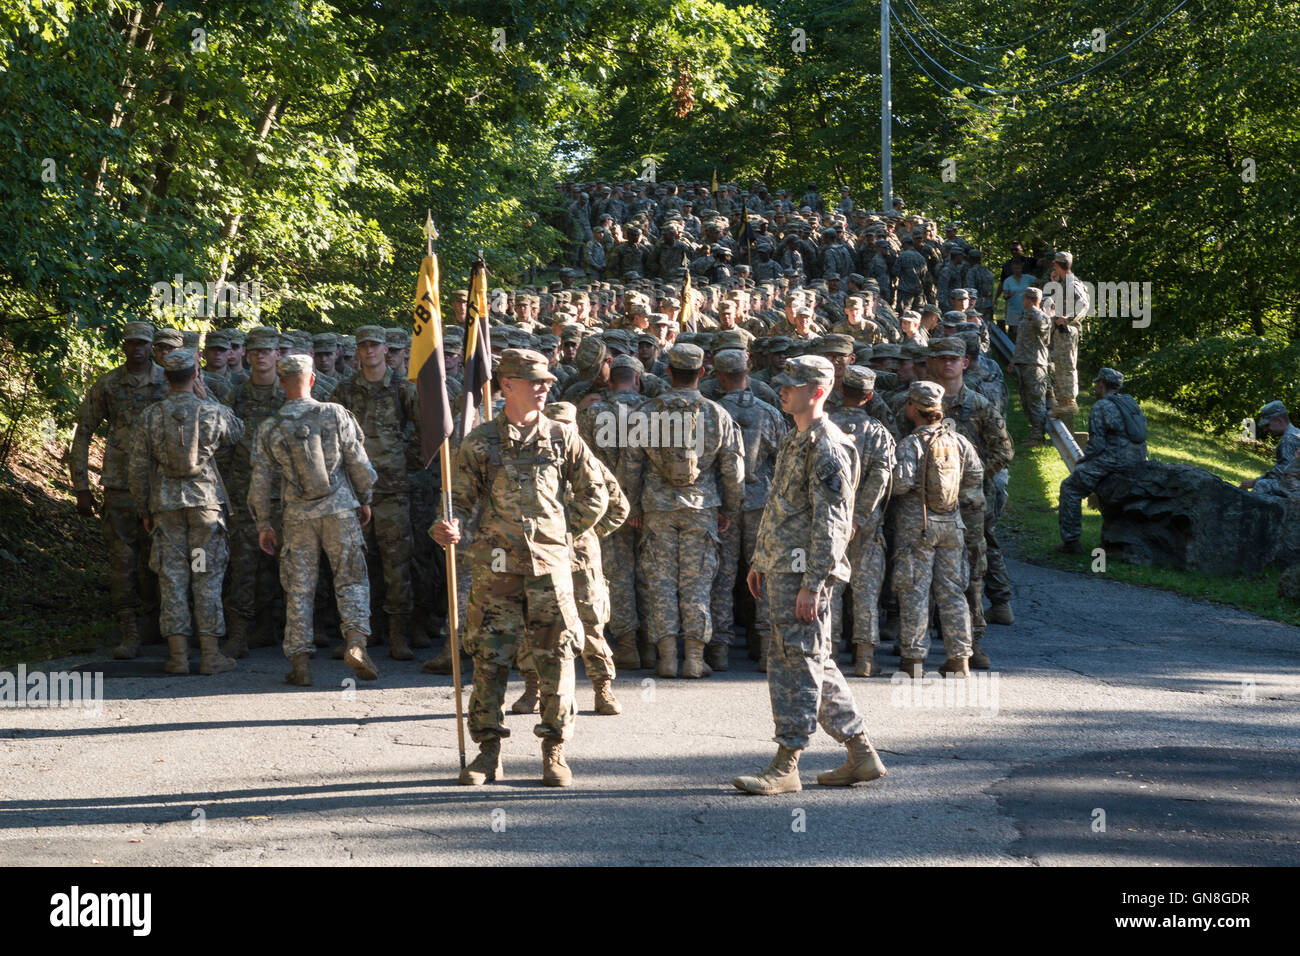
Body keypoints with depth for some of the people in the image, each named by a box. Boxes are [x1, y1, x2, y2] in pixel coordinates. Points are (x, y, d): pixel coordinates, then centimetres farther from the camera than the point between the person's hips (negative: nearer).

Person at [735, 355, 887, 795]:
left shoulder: (827, 448, -14)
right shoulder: (794, 441, 17)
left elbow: (831, 523, -18)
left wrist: (812, 584, -21)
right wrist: (760, 561, 23)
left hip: (803, 572, -10)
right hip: (781, 568, 10)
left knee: (797, 664, -6)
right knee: (815, 664, 13)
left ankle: (785, 767, -2)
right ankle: (862, 755, 20)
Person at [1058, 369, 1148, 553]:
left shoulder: (1100, 407, -9)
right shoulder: (1130, 402, 16)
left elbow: (1097, 445, -15)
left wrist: (1080, 462, 2)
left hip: (1115, 462, -8)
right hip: (1138, 461, 8)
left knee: (1071, 487, 5)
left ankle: (1071, 541, 1)